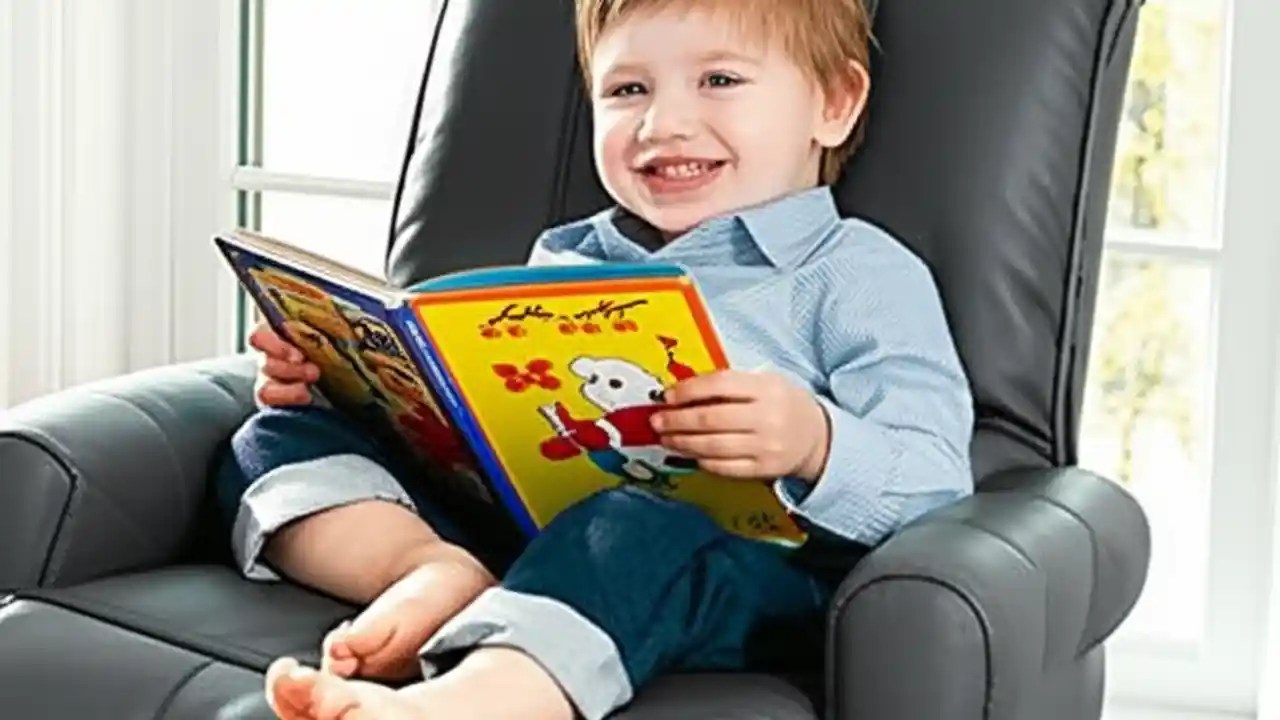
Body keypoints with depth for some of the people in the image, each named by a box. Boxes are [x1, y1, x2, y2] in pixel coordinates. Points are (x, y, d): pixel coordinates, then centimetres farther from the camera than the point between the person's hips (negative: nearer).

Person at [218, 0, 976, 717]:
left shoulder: (859, 274, 8)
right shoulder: (564, 259, 27)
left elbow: (935, 483, -4)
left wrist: (817, 446, -26)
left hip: (730, 567, -6)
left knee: (630, 533, -40)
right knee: (284, 441, 0)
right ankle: (431, 568, -27)